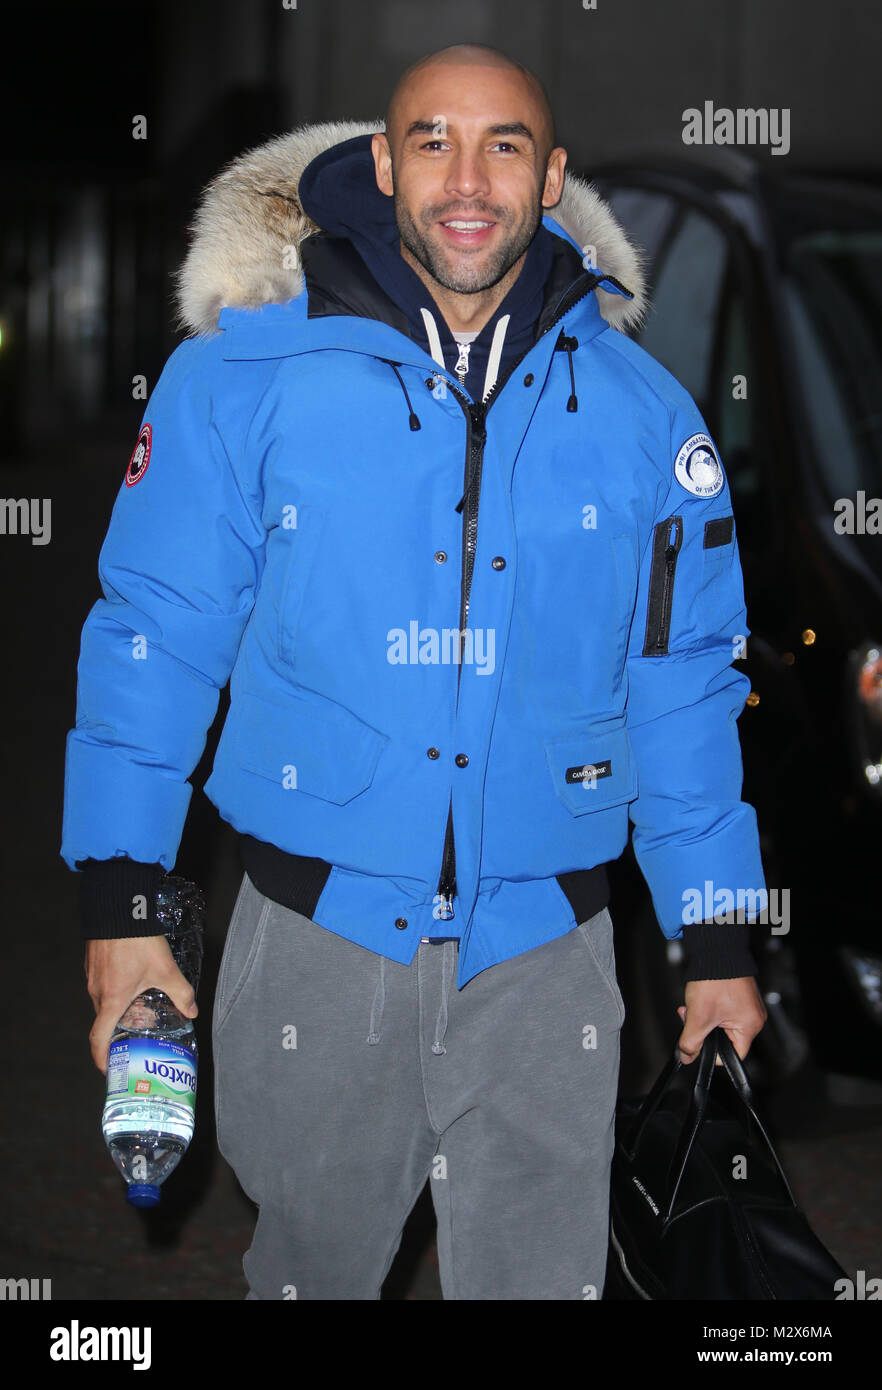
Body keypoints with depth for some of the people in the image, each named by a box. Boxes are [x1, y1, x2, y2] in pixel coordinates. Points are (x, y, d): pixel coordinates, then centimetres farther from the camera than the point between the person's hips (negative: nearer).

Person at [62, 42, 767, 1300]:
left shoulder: (640, 412, 0)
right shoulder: (245, 370, -6)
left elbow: (686, 687, 7)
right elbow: (155, 632, -2)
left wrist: (719, 941, 8)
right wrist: (120, 903, -5)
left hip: (546, 952, 1)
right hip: (319, 931, -1)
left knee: (541, 1277, 8)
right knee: (314, 1262, 17)